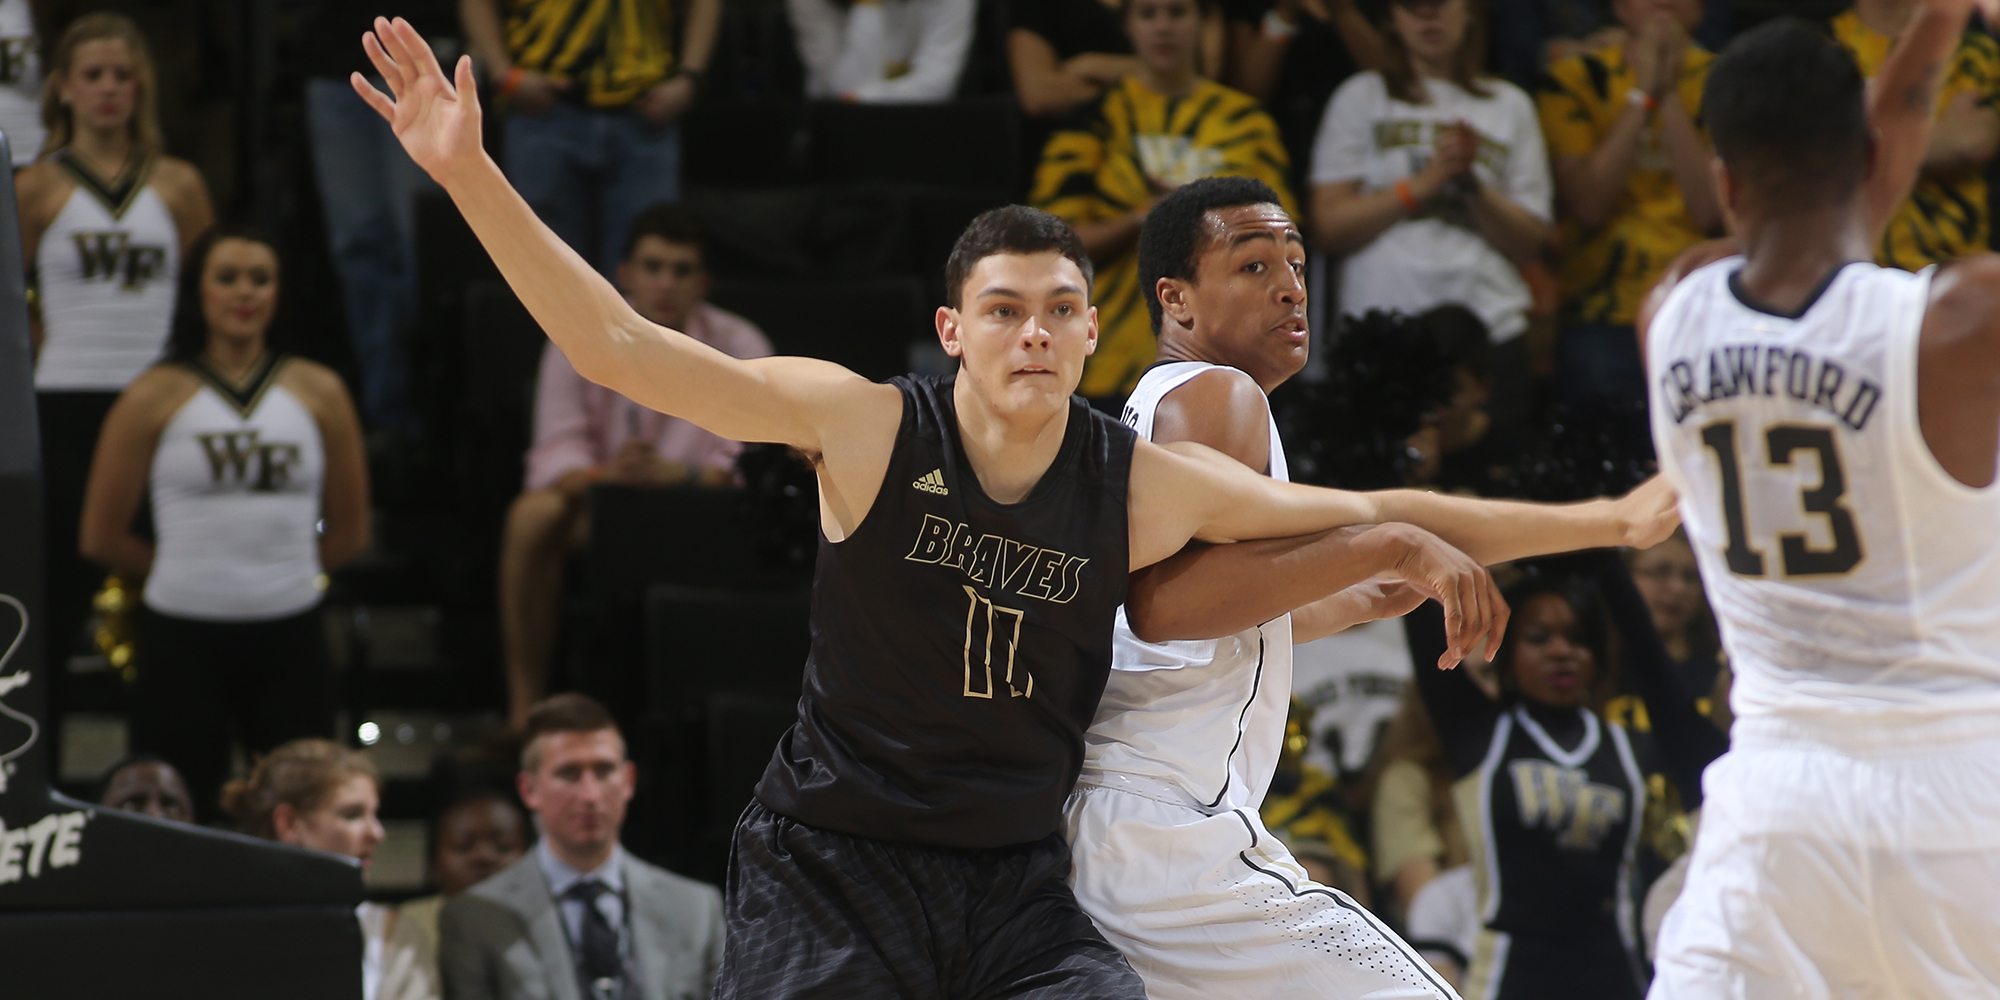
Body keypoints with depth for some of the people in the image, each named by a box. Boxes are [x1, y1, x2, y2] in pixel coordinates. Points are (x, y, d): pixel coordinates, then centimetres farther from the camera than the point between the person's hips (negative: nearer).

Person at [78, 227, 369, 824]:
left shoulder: (318, 393, 7)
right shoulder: (155, 398, -1)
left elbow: (349, 533, 14)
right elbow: (101, 537, 3)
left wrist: (277, 568, 8)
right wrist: (193, 571, 8)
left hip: (289, 635, 2)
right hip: (183, 637, -2)